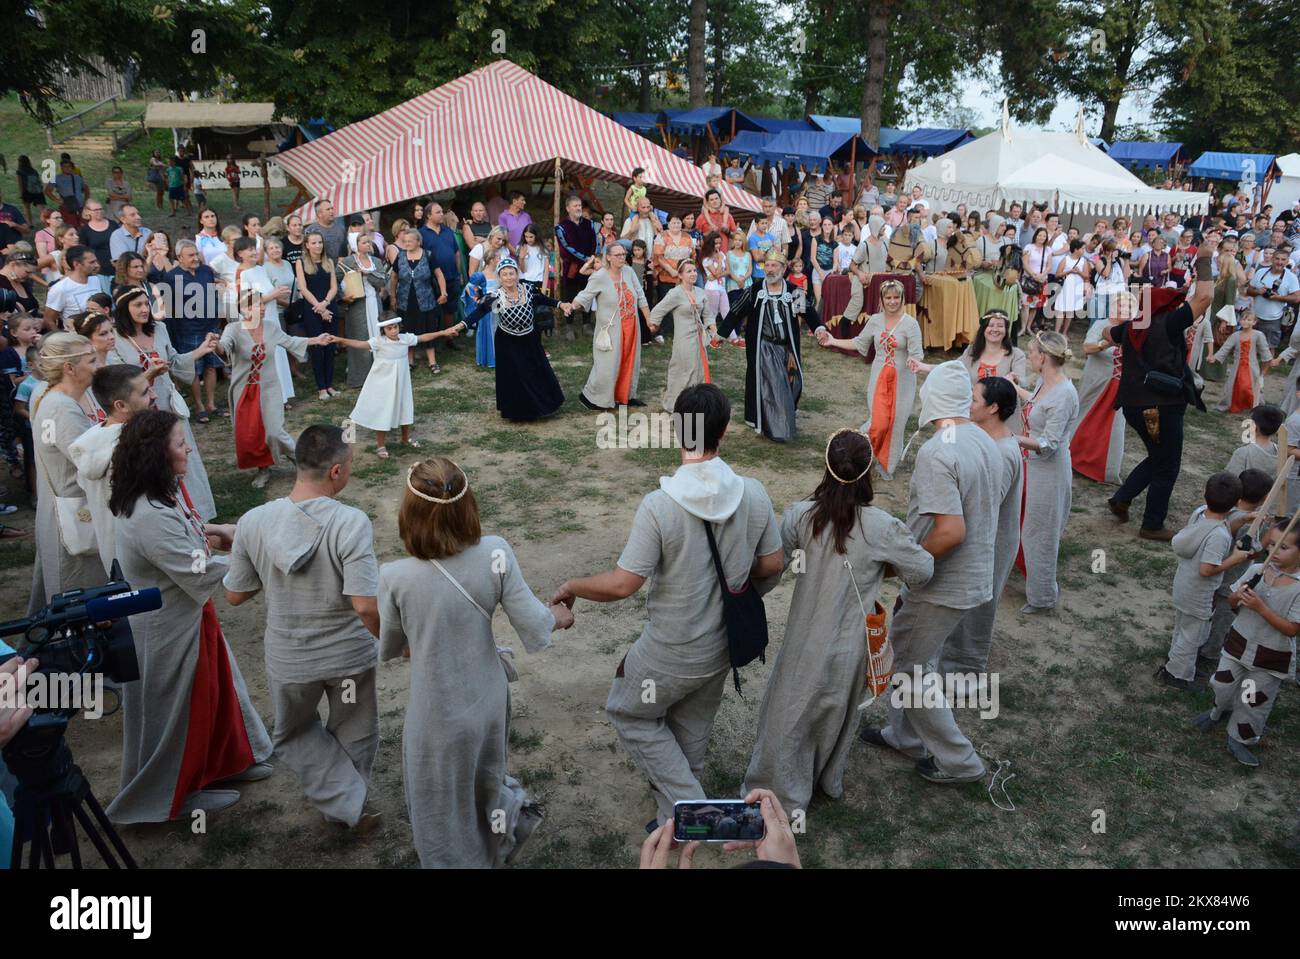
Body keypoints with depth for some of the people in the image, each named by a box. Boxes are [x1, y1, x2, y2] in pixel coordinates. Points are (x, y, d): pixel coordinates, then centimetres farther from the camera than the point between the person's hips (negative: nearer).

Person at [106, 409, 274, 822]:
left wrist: (210, 532, 0)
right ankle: (175, 792, 34)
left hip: (185, 614, 9)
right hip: (168, 626, -9)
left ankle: (223, 760, 45)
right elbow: (200, 572, -28)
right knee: (178, 705, 11)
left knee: (212, 688, 24)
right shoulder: (151, 518, -34)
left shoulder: (160, 494, -4)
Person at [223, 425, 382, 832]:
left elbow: (234, 595, -3)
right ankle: (349, 806, 43)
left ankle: (347, 804, 22)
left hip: (289, 660, 2)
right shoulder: (351, 523, -26)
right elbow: (366, 604, -29)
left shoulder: (253, 522, -14)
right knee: (353, 736, 26)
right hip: (349, 656, -2)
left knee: (294, 733, 29)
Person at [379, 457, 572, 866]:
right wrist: (557, 617, 8)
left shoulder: (395, 577, -24)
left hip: (438, 717, -3)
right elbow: (535, 630, -15)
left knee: (442, 817, 22)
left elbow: (389, 648, -5)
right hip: (489, 701, 4)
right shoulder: (494, 554, -20)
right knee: (485, 783, 33)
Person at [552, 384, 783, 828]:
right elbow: (772, 564, -3)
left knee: (630, 713, 22)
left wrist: (572, 586, -6)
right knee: (691, 730, 26)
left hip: (672, 652, -5)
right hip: (724, 644, 5)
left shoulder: (660, 505, -29)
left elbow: (621, 584, -25)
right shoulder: (753, 494, -15)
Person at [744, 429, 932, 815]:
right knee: (836, 713, 25)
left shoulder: (801, 515, -17)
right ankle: (828, 779, 46)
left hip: (804, 640, 0)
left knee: (788, 713, 18)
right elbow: (923, 569, -7)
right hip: (848, 648, 1)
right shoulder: (881, 527, -19)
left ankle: (781, 792, 32)